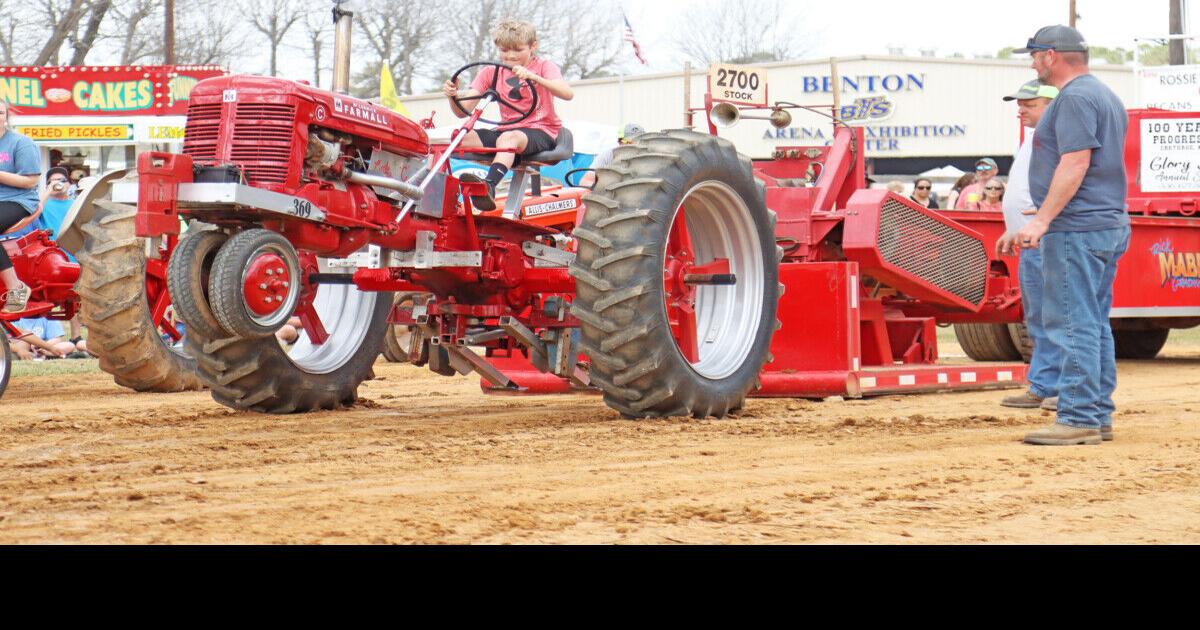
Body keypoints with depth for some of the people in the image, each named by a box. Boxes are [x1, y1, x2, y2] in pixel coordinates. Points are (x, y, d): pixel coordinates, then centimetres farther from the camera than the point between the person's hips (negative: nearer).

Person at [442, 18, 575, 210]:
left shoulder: (544, 66, 2)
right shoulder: (491, 73, 12)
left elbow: (567, 94, -19)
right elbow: (463, 111, 4)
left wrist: (533, 77, -32)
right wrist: (453, 95, -20)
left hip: (541, 131, -5)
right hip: (507, 129, 5)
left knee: (507, 138, -39)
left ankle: (489, 186, -62)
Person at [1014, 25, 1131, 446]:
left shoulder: (1075, 98, -13)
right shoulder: (1106, 96, 19)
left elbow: (1075, 162, -21)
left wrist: (1042, 219, -24)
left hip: (1075, 229, -11)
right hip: (1109, 226, 11)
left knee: (1073, 324, -10)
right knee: (1095, 324, 13)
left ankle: (1078, 419, -12)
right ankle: (1099, 416, 16)